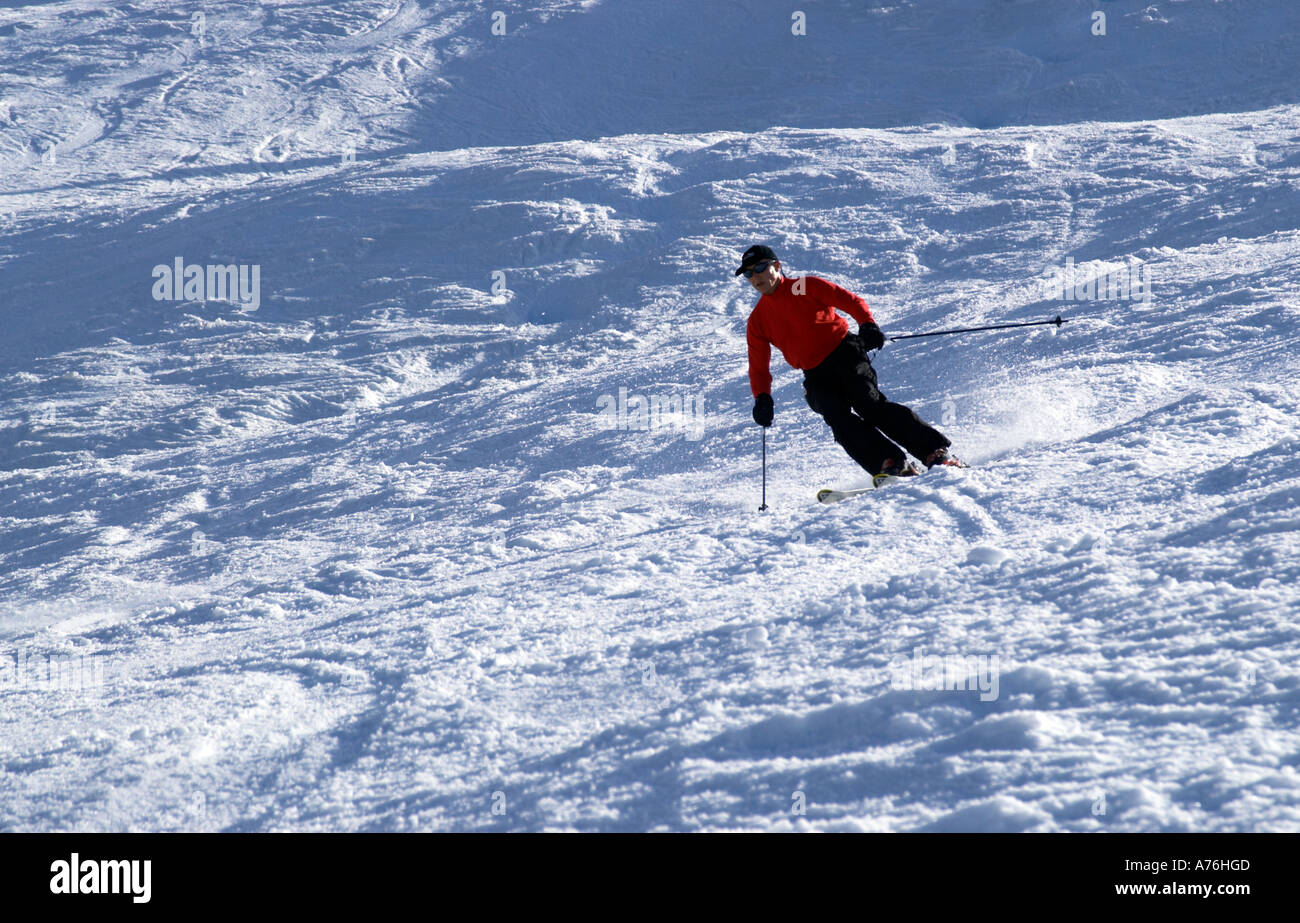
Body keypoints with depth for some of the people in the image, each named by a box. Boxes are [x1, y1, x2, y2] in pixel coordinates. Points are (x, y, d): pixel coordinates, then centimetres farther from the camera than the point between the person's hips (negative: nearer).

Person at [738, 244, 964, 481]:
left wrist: (867, 325, -19)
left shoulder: (807, 287, 4)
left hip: (845, 353, -3)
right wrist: (762, 398, -3)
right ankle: (892, 465, -28)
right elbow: (758, 367, 15)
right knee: (840, 420, -22)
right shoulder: (757, 322, 13)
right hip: (816, 376, 3)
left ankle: (937, 452, -21)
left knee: (870, 404, -22)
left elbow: (852, 301, 1)